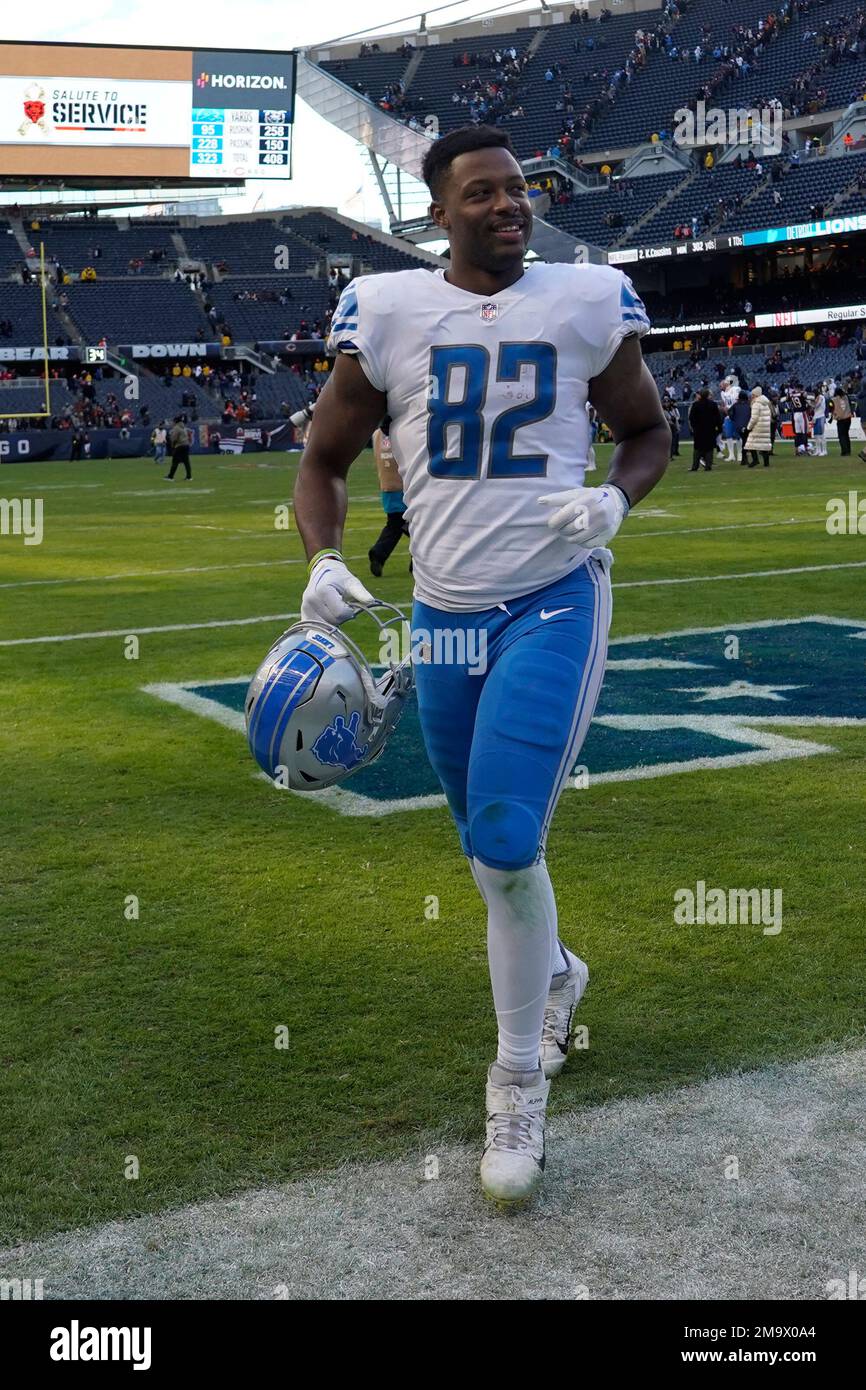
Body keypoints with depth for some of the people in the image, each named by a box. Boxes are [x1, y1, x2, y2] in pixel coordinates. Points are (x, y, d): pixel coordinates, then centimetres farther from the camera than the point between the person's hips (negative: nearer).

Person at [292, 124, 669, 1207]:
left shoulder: (588, 300, -2)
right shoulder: (384, 311, -1)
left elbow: (648, 434, 10)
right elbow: (324, 460, 7)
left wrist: (615, 497, -11)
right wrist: (324, 561, -12)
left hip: (554, 605, -3)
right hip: (442, 616, 3)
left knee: (506, 845, -13)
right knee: (487, 847, 15)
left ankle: (519, 1085, 5)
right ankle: (554, 975, 46)